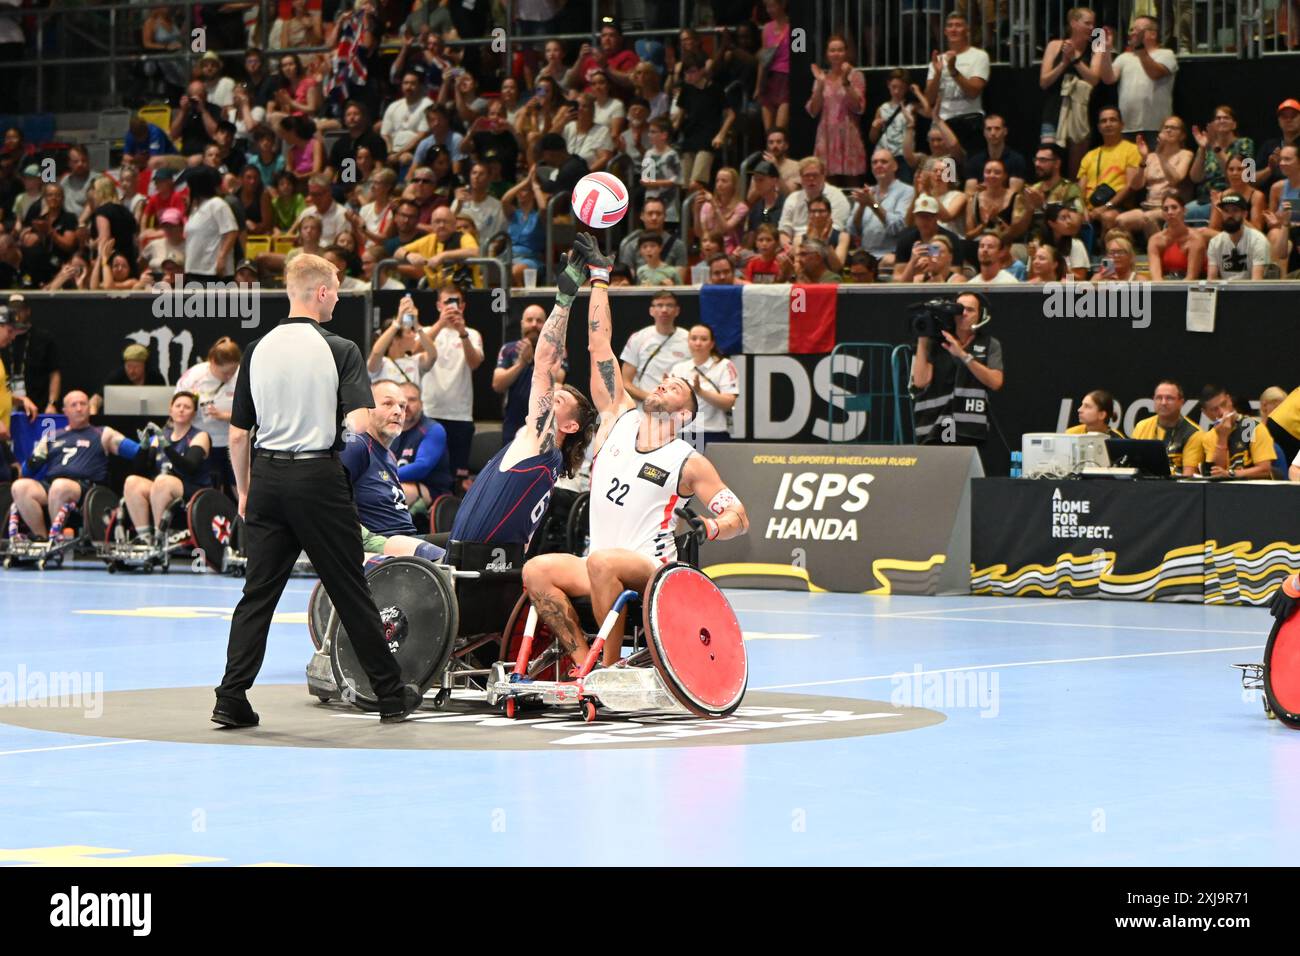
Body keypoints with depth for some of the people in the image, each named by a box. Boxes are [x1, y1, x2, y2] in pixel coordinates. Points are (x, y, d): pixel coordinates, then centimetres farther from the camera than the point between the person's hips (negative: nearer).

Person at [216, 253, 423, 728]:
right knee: (349, 591, 6)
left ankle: (231, 698, -2)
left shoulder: (258, 350, 4)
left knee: (258, 592, 6)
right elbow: (360, 423, -18)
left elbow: (238, 434, 6)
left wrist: (245, 491, 17)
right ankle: (391, 693, 15)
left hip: (267, 476, 3)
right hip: (318, 477, -3)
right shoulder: (340, 350, -7)